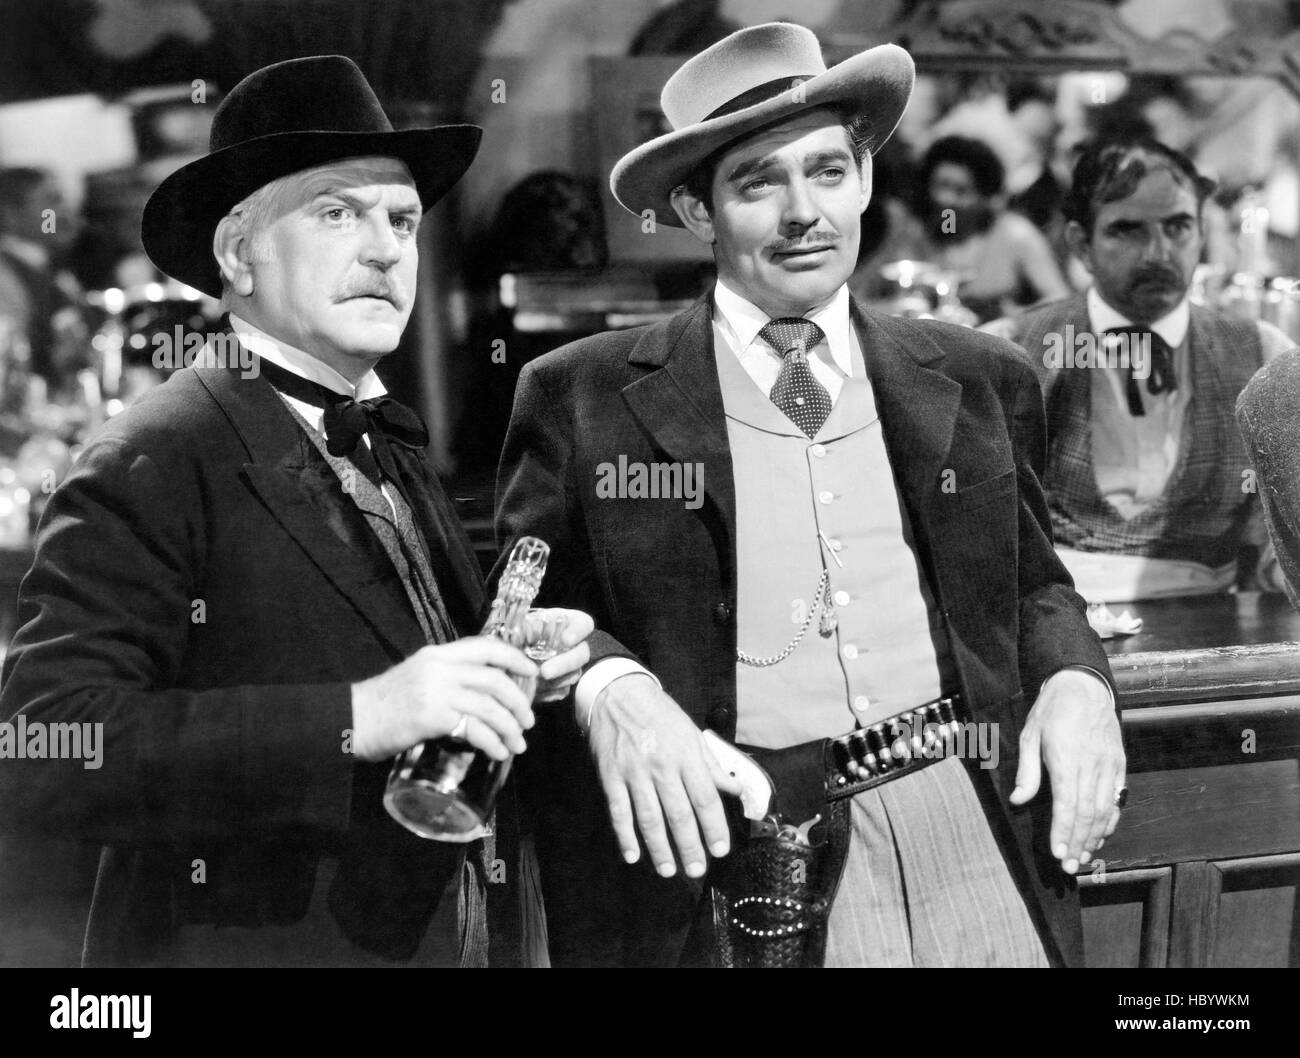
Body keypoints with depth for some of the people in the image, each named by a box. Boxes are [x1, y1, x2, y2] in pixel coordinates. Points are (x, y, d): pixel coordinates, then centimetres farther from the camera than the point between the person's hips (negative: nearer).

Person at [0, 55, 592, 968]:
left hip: (438, 938, 7)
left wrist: (517, 668, -4)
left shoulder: (389, 447, 8)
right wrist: (358, 718, -31)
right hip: (243, 938, -7)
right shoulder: (151, 467, -16)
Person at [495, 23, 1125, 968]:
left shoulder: (979, 384, 11)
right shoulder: (585, 398, 2)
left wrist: (1075, 679, -2)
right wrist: (607, 687, -17)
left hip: (965, 832, 3)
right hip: (726, 851, -2)